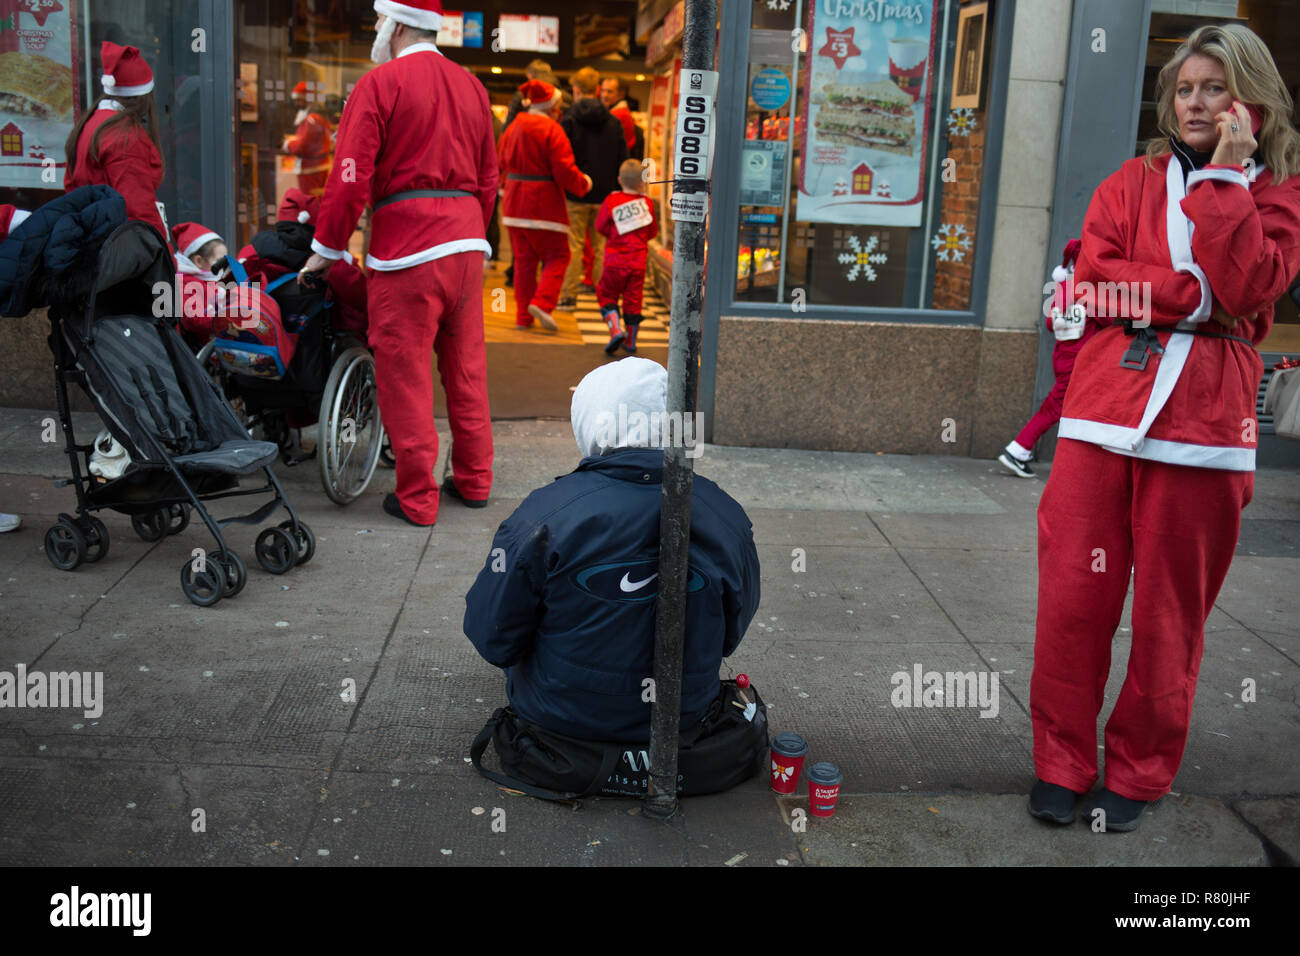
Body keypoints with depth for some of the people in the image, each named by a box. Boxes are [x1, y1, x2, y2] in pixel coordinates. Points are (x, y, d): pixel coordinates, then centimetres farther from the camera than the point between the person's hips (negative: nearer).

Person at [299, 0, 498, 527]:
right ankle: (474, 480, 23)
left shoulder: (380, 84, -4)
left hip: (405, 246, -6)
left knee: (405, 375, 0)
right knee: (466, 368, 14)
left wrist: (326, 249, -1)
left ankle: (417, 499, 4)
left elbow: (351, 177, -9)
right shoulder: (470, 87, 15)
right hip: (468, 245, 7)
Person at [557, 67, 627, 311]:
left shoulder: (568, 121, -7)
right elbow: (622, 160, 8)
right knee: (602, 246, 9)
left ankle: (569, 296, 2)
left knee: (573, 246, 2)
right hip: (605, 195, 3)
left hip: (575, 194, -3)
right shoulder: (614, 123, 5)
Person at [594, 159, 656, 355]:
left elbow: (601, 227, 0)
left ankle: (615, 329, -11)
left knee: (606, 294, 11)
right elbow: (652, 232, 8)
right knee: (633, 299, 11)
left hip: (616, 260, -2)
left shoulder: (611, 200, -5)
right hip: (638, 262, 2)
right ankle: (630, 341, 16)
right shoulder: (646, 202, 0)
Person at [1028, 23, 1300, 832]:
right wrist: (1196, 295, -8)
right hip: (1105, 408, 1)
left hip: (1203, 425, -1)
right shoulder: (1132, 182, 15)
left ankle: (1139, 775, 19)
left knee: (1170, 612, 3)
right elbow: (1090, 280, -1)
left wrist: (1226, 175, -7)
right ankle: (1063, 766, 13)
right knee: (1073, 596, -1)